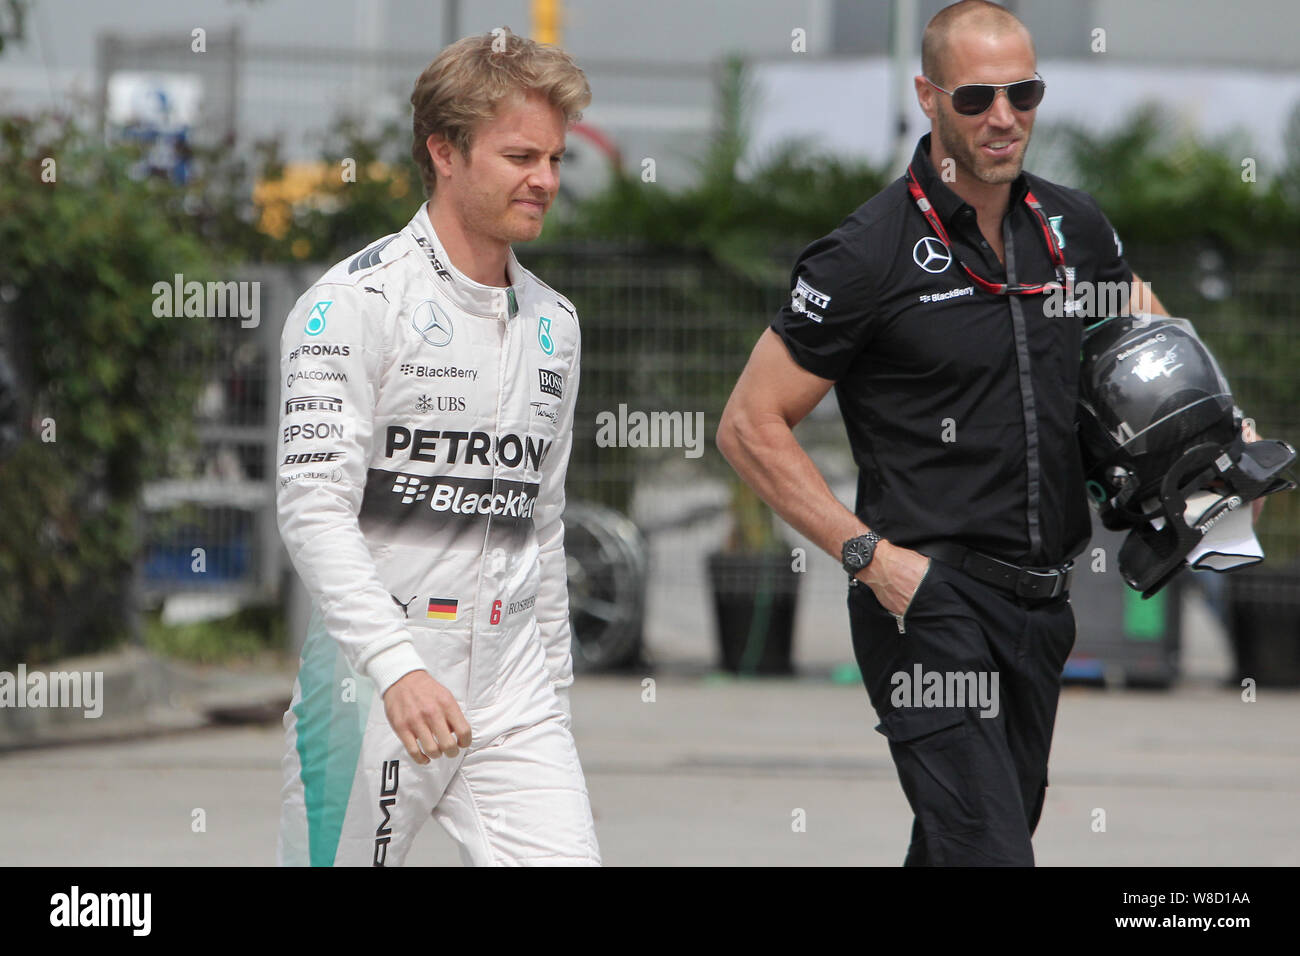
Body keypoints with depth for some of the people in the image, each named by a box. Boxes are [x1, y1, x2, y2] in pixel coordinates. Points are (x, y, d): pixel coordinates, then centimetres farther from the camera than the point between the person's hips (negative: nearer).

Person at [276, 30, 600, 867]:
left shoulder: (554, 321, 15)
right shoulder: (357, 303, -8)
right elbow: (314, 507, -17)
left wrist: (554, 689, 21)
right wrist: (396, 665, -29)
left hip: (513, 694, 6)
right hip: (372, 690, -5)